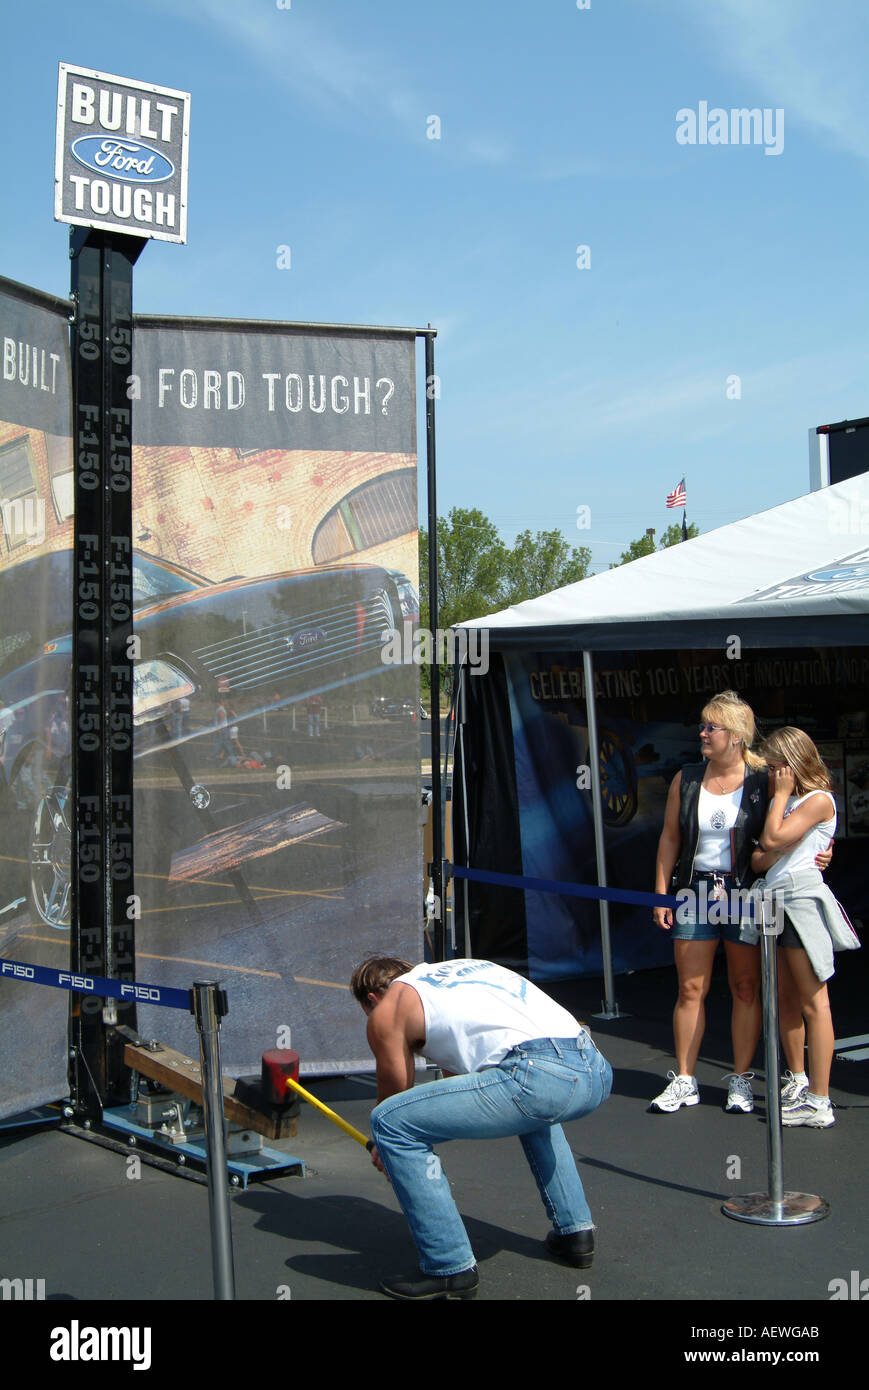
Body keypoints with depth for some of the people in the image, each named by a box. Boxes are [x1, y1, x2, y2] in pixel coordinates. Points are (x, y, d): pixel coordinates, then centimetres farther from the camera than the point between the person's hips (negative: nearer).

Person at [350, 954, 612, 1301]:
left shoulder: (387, 1010, 15)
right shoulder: (462, 968, 36)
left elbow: (395, 1094, 24)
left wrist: (385, 1153, 47)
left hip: (538, 1076, -8)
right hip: (596, 1070, 8)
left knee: (390, 1123, 0)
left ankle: (450, 1270, 6)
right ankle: (575, 1233, 37)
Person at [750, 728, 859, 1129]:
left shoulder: (818, 800, -6)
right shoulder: (782, 801, 19)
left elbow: (773, 838, -16)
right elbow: (758, 859, 13)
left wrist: (782, 793, -6)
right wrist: (765, 856, -9)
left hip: (802, 896, -9)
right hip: (775, 899, 9)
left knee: (813, 1001, -7)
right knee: (787, 999, 13)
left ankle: (819, 1102, -6)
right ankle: (798, 1082, 26)